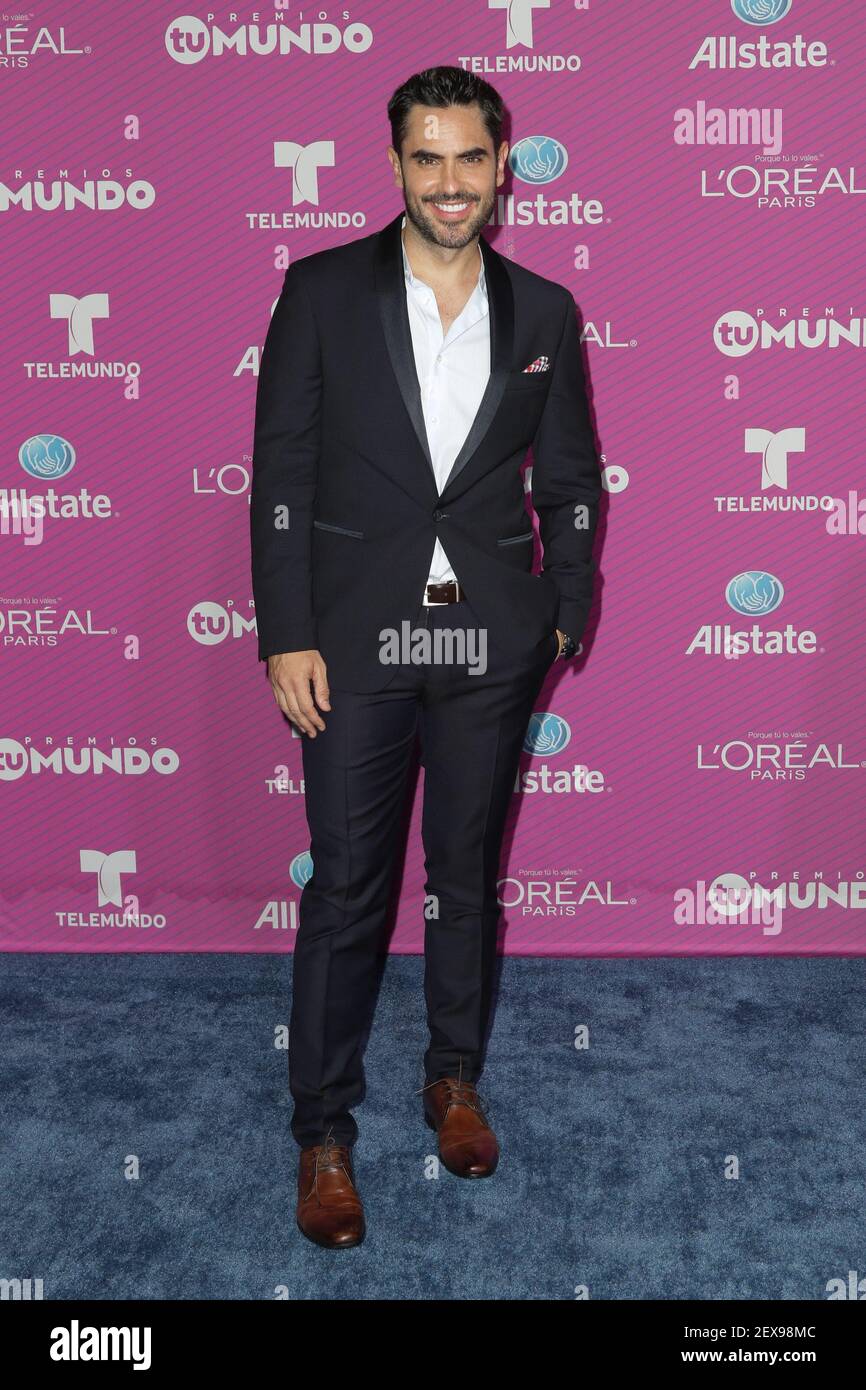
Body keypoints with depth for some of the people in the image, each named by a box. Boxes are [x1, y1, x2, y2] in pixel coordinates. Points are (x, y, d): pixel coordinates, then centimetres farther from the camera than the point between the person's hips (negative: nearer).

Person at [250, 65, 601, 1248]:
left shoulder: (543, 311, 7)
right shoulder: (322, 291, 0)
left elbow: (571, 478, 12)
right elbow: (281, 473, -3)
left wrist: (568, 611, 4)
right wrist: (287, 635, -8)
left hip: (492, 641, 2)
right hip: (357, 635, -2)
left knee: (469, 870, 14)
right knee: (345, 886, 3)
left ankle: (455, 1076, 35)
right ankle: (324, 1131, 19)